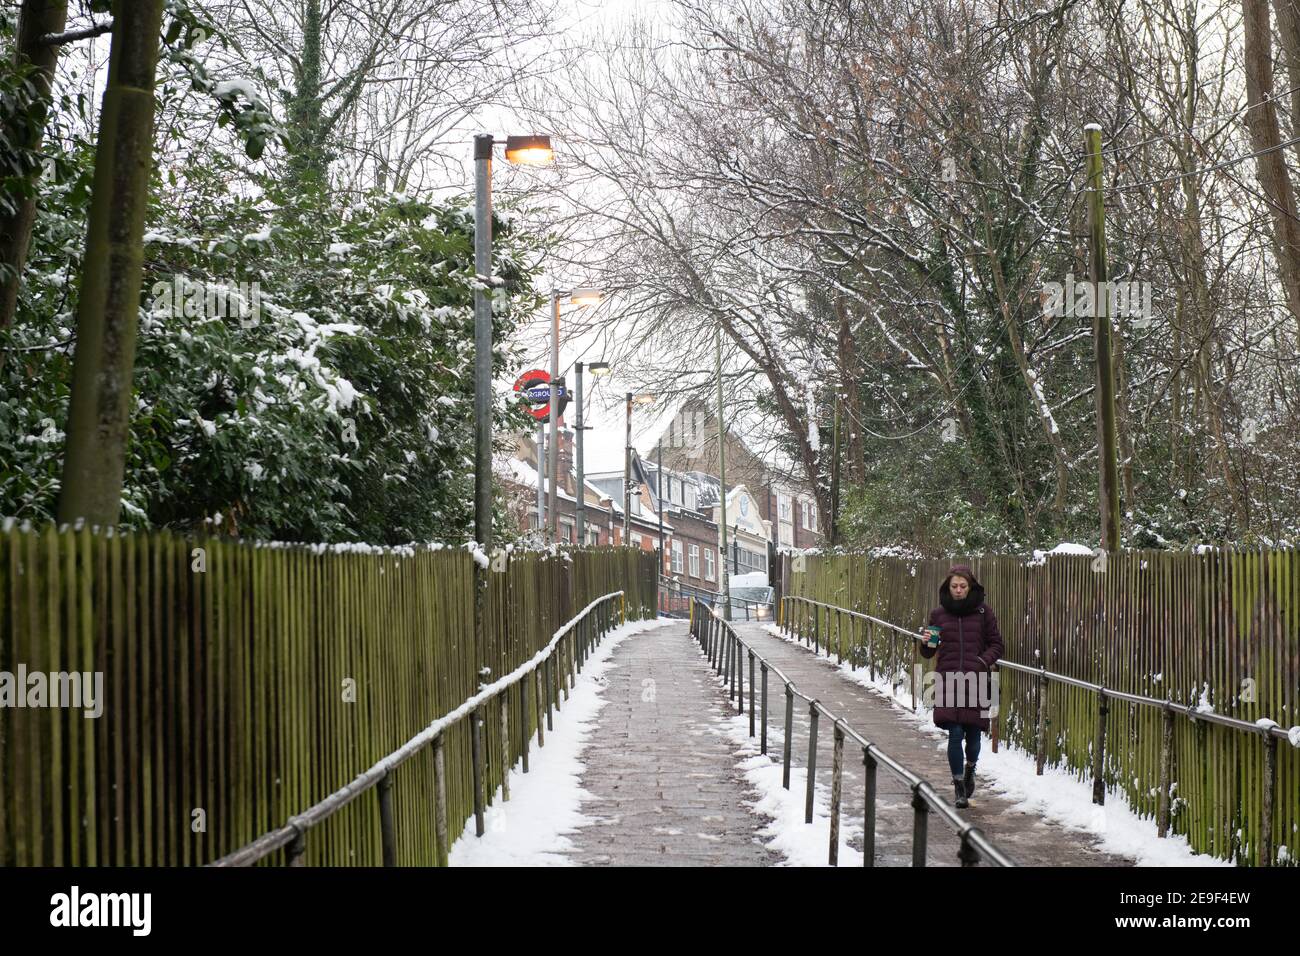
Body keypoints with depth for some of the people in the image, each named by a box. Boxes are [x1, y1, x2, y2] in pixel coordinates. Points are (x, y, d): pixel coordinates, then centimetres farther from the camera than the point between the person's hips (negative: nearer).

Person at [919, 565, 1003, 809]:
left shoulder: (983, 612, 3)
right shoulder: (938, 614, 7)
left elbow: (996, 645, 8)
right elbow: (928, 653, 13)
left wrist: (983, 661, -10)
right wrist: (928, 644, -10)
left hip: (976, 681, 0)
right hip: (949, 681, 0)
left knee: (973, 733, 6)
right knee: (955, 734, -7)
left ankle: (970, 770, 37)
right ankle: (959, 786, 4)